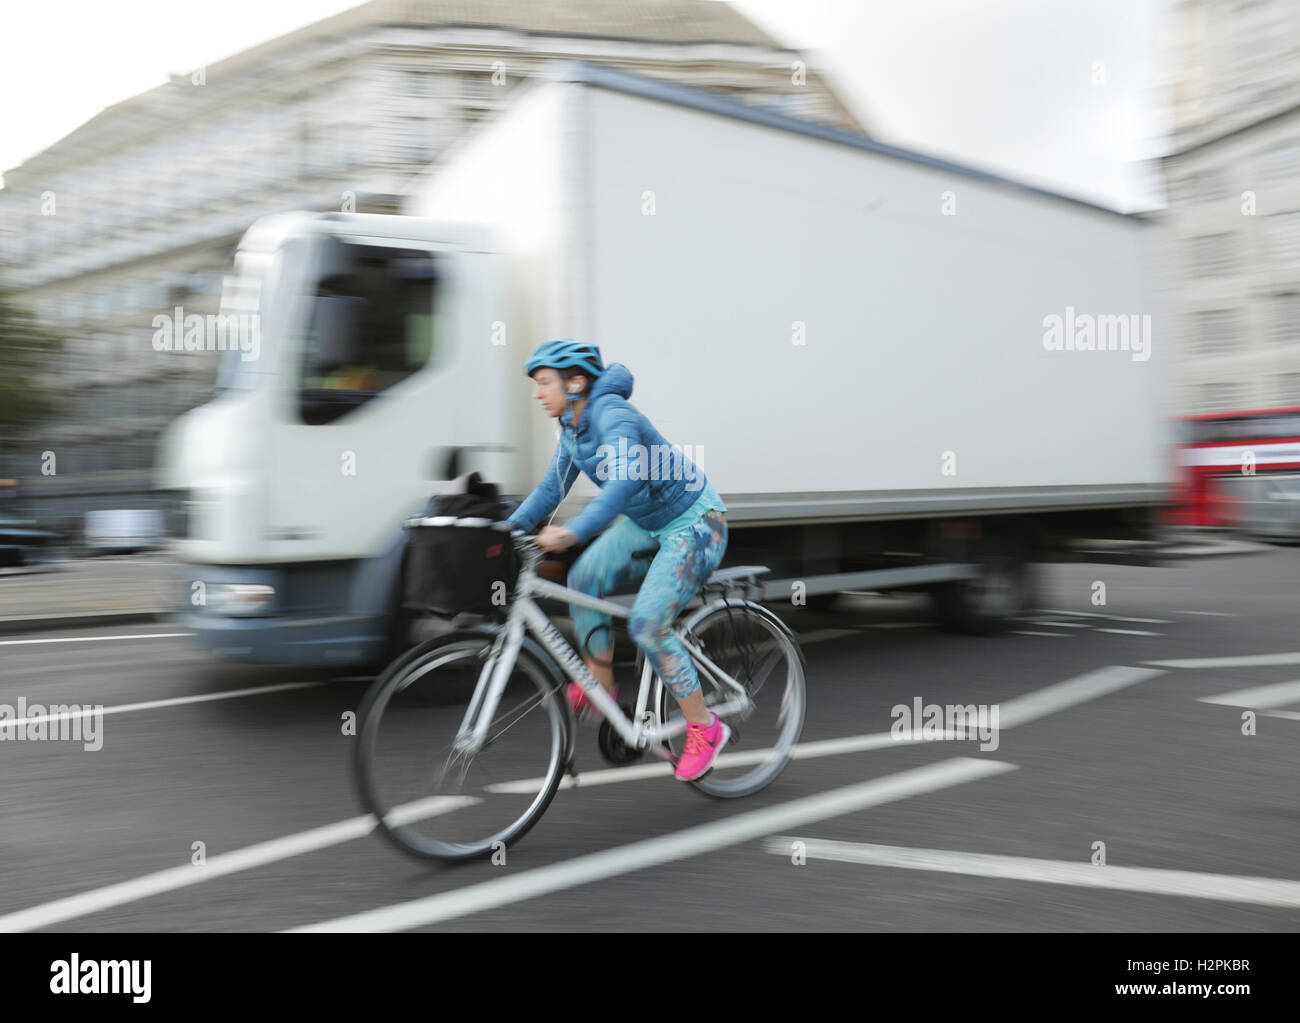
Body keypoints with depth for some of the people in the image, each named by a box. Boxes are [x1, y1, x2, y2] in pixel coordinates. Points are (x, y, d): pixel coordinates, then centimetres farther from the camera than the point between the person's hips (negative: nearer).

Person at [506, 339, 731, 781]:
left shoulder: (613, 414, -26)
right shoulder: (573, 428, 2)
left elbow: (625, 478, -41)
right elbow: (551, 488, 6)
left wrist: (574, 530, -51)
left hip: (694, 524, -8)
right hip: (649, 523, 8)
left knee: (646, 624, -16)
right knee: (584, 578, -12)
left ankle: (704, 728, 1)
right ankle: (600, 683, 4)